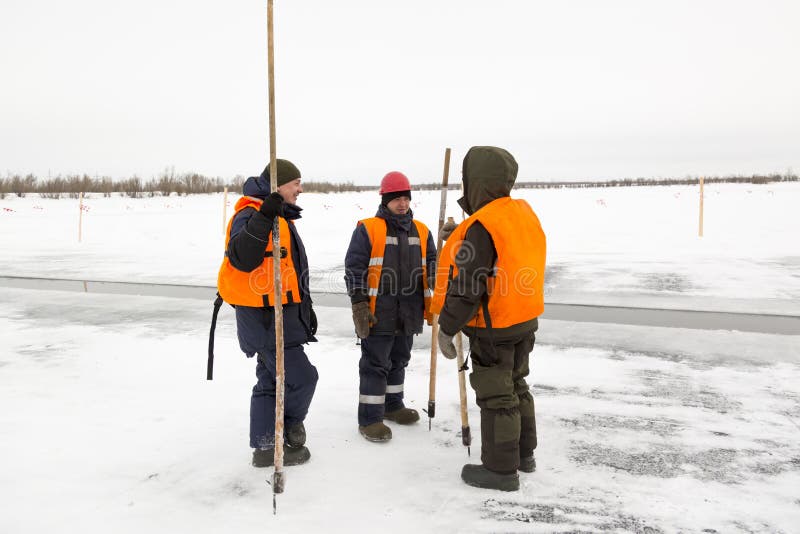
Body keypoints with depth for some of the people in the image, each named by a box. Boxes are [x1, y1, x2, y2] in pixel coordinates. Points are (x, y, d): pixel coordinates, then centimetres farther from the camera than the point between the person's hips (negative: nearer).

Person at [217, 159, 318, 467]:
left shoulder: (283, 218, 17)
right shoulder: (251, 214, -16)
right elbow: (242, 259, -32)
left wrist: (306, 307, 26)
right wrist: (263, 218, -40)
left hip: (281, 313, 10)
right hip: (264, 317, -10)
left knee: (271, 380, 15)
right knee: (301, 377, -3)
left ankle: (266, 448, 25)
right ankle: (289, 430, 21)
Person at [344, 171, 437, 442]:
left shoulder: (421, 231, 10)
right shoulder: (367, 229, -7)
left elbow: (432, 263, 13)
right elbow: (354, 268, -9)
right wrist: (359, 304, -15)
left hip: (408, 314, 6)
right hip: (378, 314, -6)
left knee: (399, 360, 19)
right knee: (375, 365, 0)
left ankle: (392, 404, 36)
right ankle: (369, 418, 9)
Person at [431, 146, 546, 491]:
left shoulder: (481, 226, -22)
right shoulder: (524, 213, 5)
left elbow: (467, 285, -24)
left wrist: (447, 327, -17)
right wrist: (461, 238, 17)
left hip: (494, 328, -9)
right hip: (525, 320, 9)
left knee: (496, 396, 3)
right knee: (516, 386, 22)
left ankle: (501, 469, 14)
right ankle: (524, 454, 35)